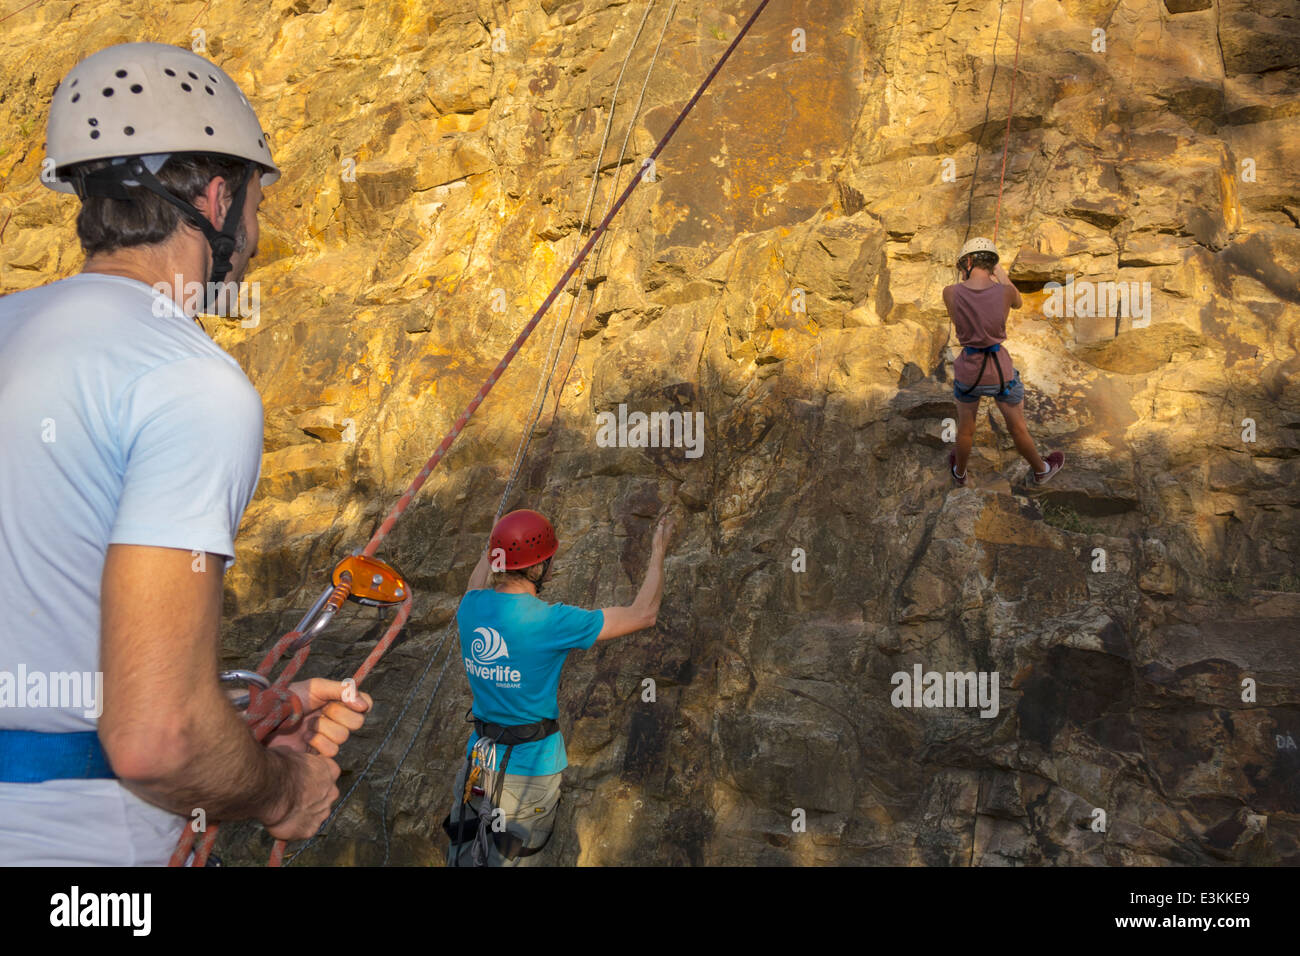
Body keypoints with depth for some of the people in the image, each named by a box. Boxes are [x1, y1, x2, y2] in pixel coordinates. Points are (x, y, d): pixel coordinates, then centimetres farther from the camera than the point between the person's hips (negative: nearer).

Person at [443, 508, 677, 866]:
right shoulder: (549, 621, -22)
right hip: (529, 771, -6)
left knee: (465, 858, 16)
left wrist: (494, 546, 38)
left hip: (479, 760, 6)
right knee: (508, 860, 7)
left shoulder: (471, 607, -5)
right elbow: (643, 614, -13)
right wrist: (659, 550, 0)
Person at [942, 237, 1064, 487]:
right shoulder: (1006, 292, -17)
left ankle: (959, 472, 52)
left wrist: (965, 276, 12)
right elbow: (1018, 303, 9)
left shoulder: (950, 292, -18)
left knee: (965, 428, 27)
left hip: (968, 371, 1)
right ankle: (1041, 471, 48)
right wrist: (1003, 277, 26)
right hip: (1000, 371, 0)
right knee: (1018, 428, 24)